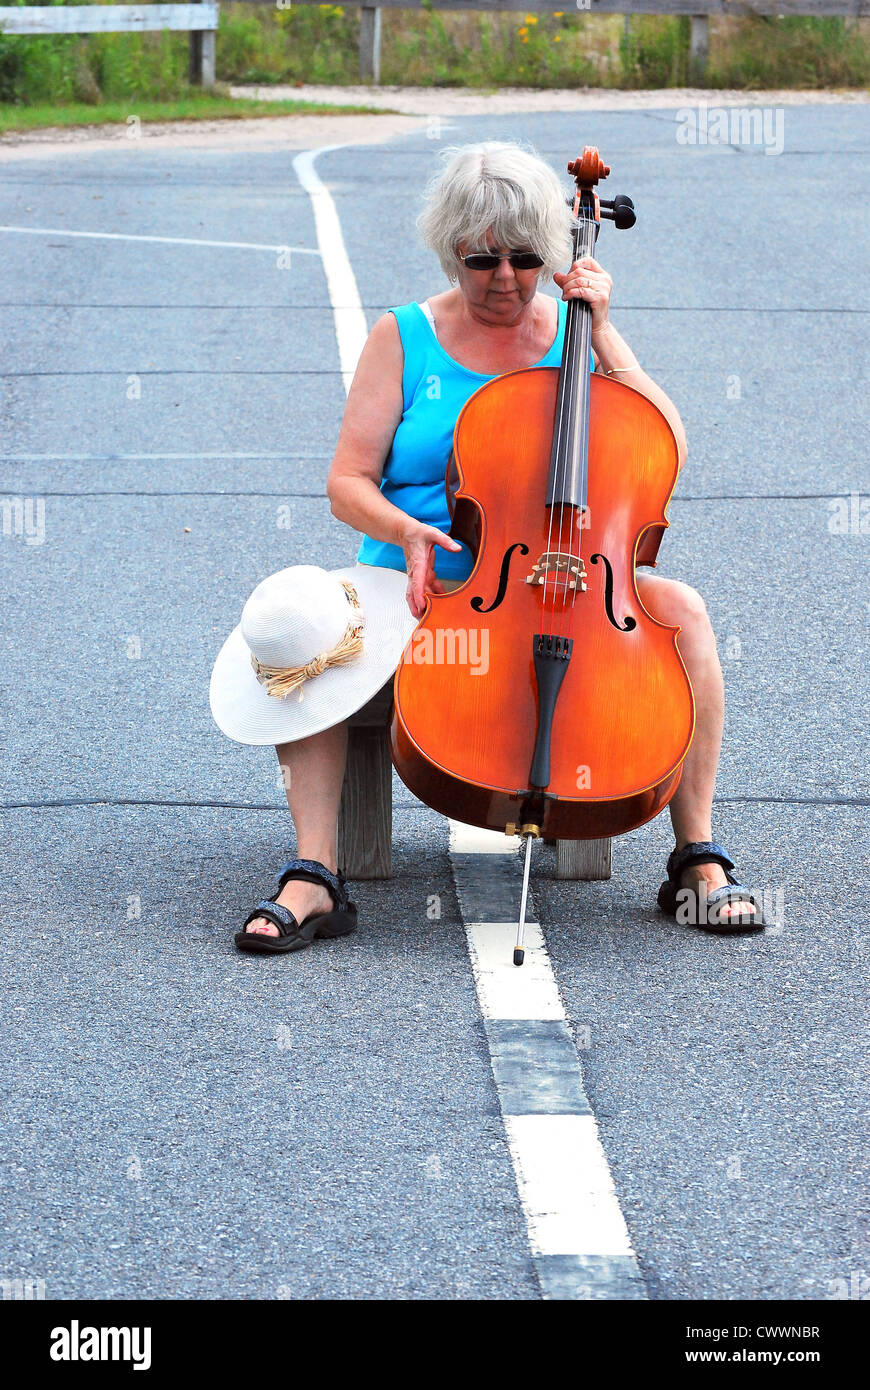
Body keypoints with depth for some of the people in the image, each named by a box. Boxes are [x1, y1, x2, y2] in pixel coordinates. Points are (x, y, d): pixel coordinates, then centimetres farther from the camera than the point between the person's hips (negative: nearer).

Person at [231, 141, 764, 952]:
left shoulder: (570, 332, 8)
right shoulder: (404, 339, 6)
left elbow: (667, 452, -3)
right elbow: (349, 482, 2)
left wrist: (603, 337, -9)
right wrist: (405, 531, -20)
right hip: (424, 592, -1)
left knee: (679, 608, -27)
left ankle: (698, 860, -20)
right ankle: (313, 873, -31)